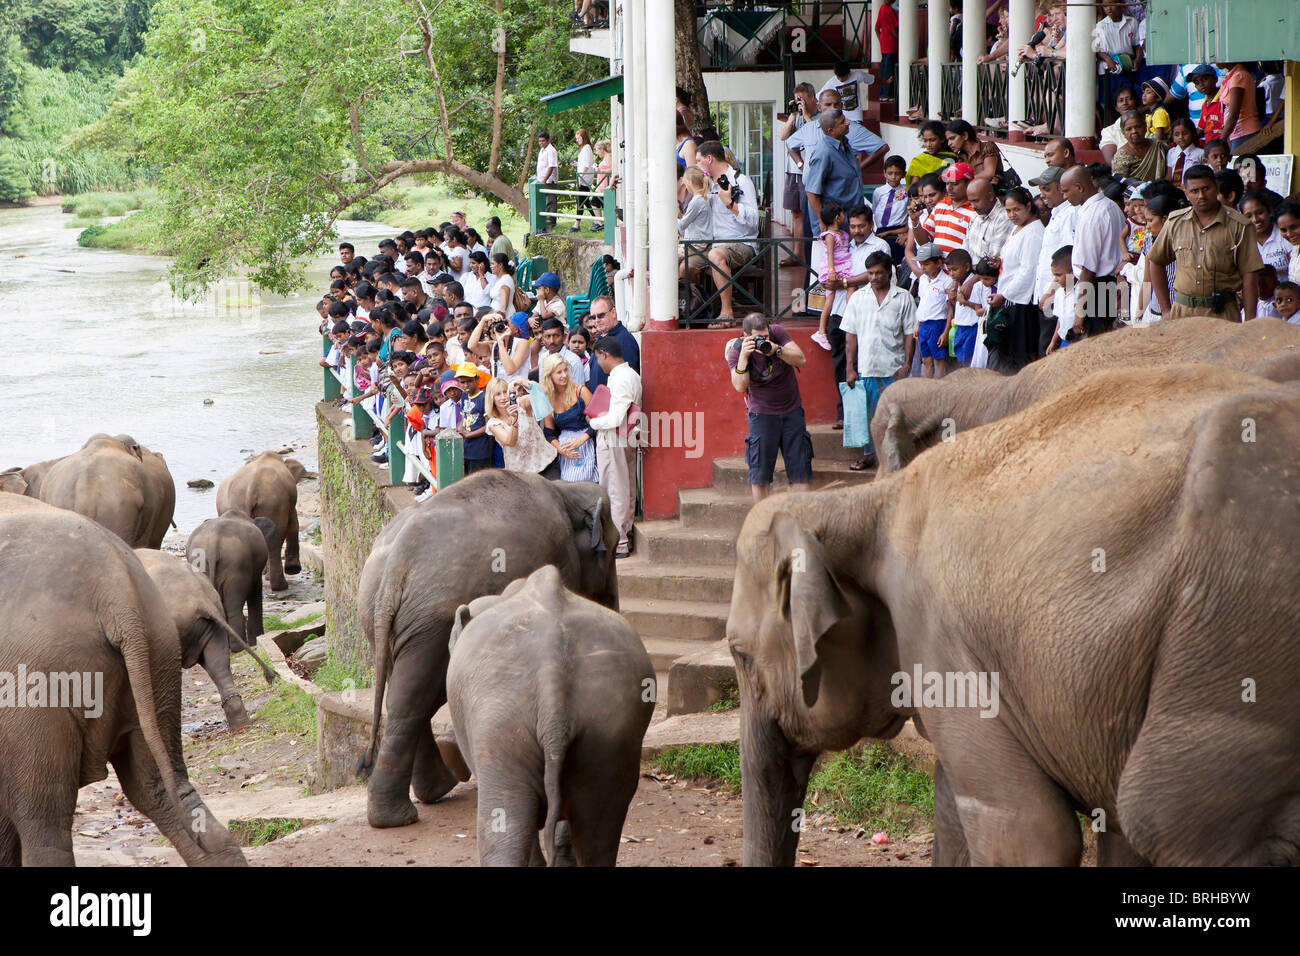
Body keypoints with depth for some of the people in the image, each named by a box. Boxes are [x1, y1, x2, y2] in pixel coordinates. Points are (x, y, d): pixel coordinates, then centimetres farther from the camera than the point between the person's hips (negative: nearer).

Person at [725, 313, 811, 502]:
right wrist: (743, 356, -33)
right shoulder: (736, 350, -12)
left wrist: (777, 350, -28)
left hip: (792, 410, 2)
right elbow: (740, 386, -23)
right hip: (762, 414, -2)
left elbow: (801, 360, -13)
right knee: (760, 472, -4)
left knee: (800, 468, 1)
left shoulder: (778, 333, -8)